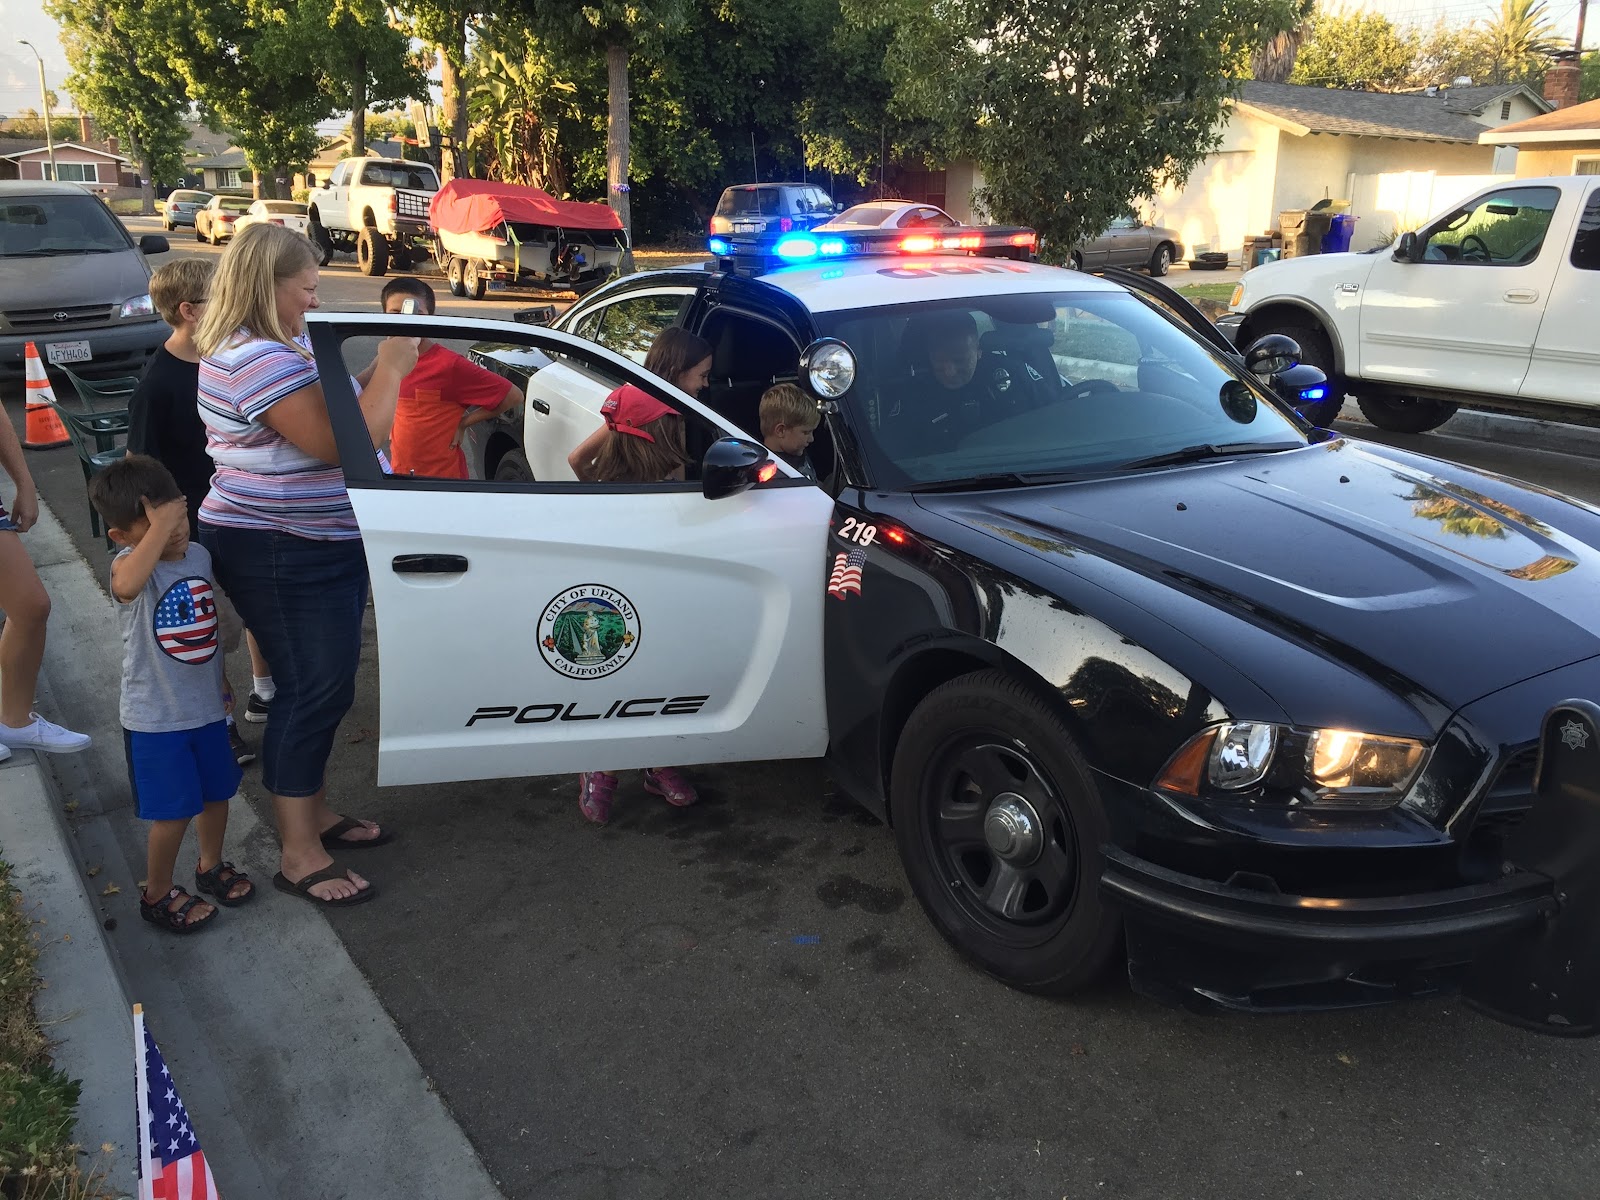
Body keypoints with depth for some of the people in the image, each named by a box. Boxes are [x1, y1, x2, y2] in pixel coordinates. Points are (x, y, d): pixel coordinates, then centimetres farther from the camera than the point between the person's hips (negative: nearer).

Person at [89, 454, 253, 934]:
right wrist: (158, 529, -45)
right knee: (174, 812, 4)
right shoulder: (127, 564, -21)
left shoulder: (199, 555, -1)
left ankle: (211, 866, 45)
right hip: (156, 719, -6)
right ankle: (157, 895, 27)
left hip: (206, 706, 6)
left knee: (217, 791, 20)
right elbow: (128, 585, -50)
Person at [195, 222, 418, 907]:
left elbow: (340, 416, 17)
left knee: (321, 689, 18)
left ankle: (315, 813, 34)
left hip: (309, 549, 11)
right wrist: (391, 368, -19)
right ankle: (299, 857, 8)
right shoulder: (260, 361, -22)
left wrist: (382, 369, 4)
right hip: (285, 558, -11)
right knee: (314, 693, -4)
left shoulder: (278, 348, 14)